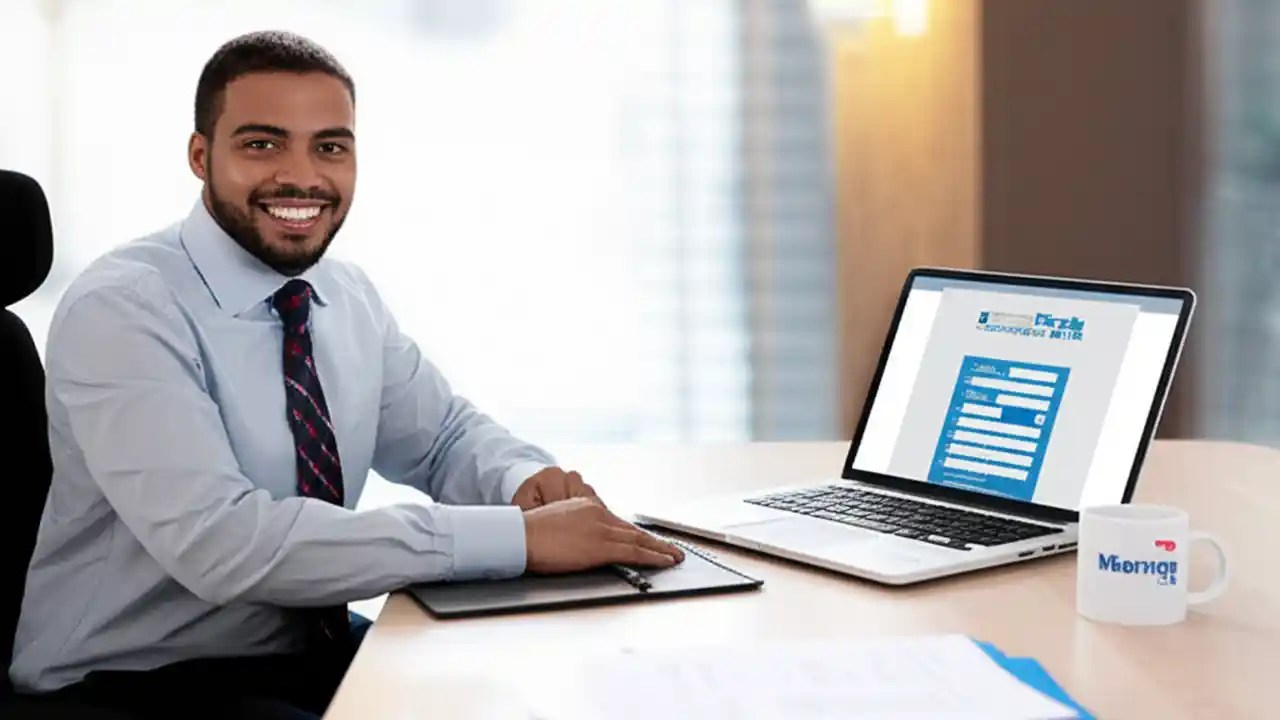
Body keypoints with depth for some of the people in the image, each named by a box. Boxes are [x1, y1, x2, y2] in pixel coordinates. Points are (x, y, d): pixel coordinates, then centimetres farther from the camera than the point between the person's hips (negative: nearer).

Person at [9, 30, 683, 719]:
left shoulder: (347, 295, 3)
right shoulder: (120, 311, -19)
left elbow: (445, 435, 15)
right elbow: (221, 540, -31)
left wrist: (523, 479, -11)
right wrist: (517, 535, -32)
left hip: (311, 653, 7)